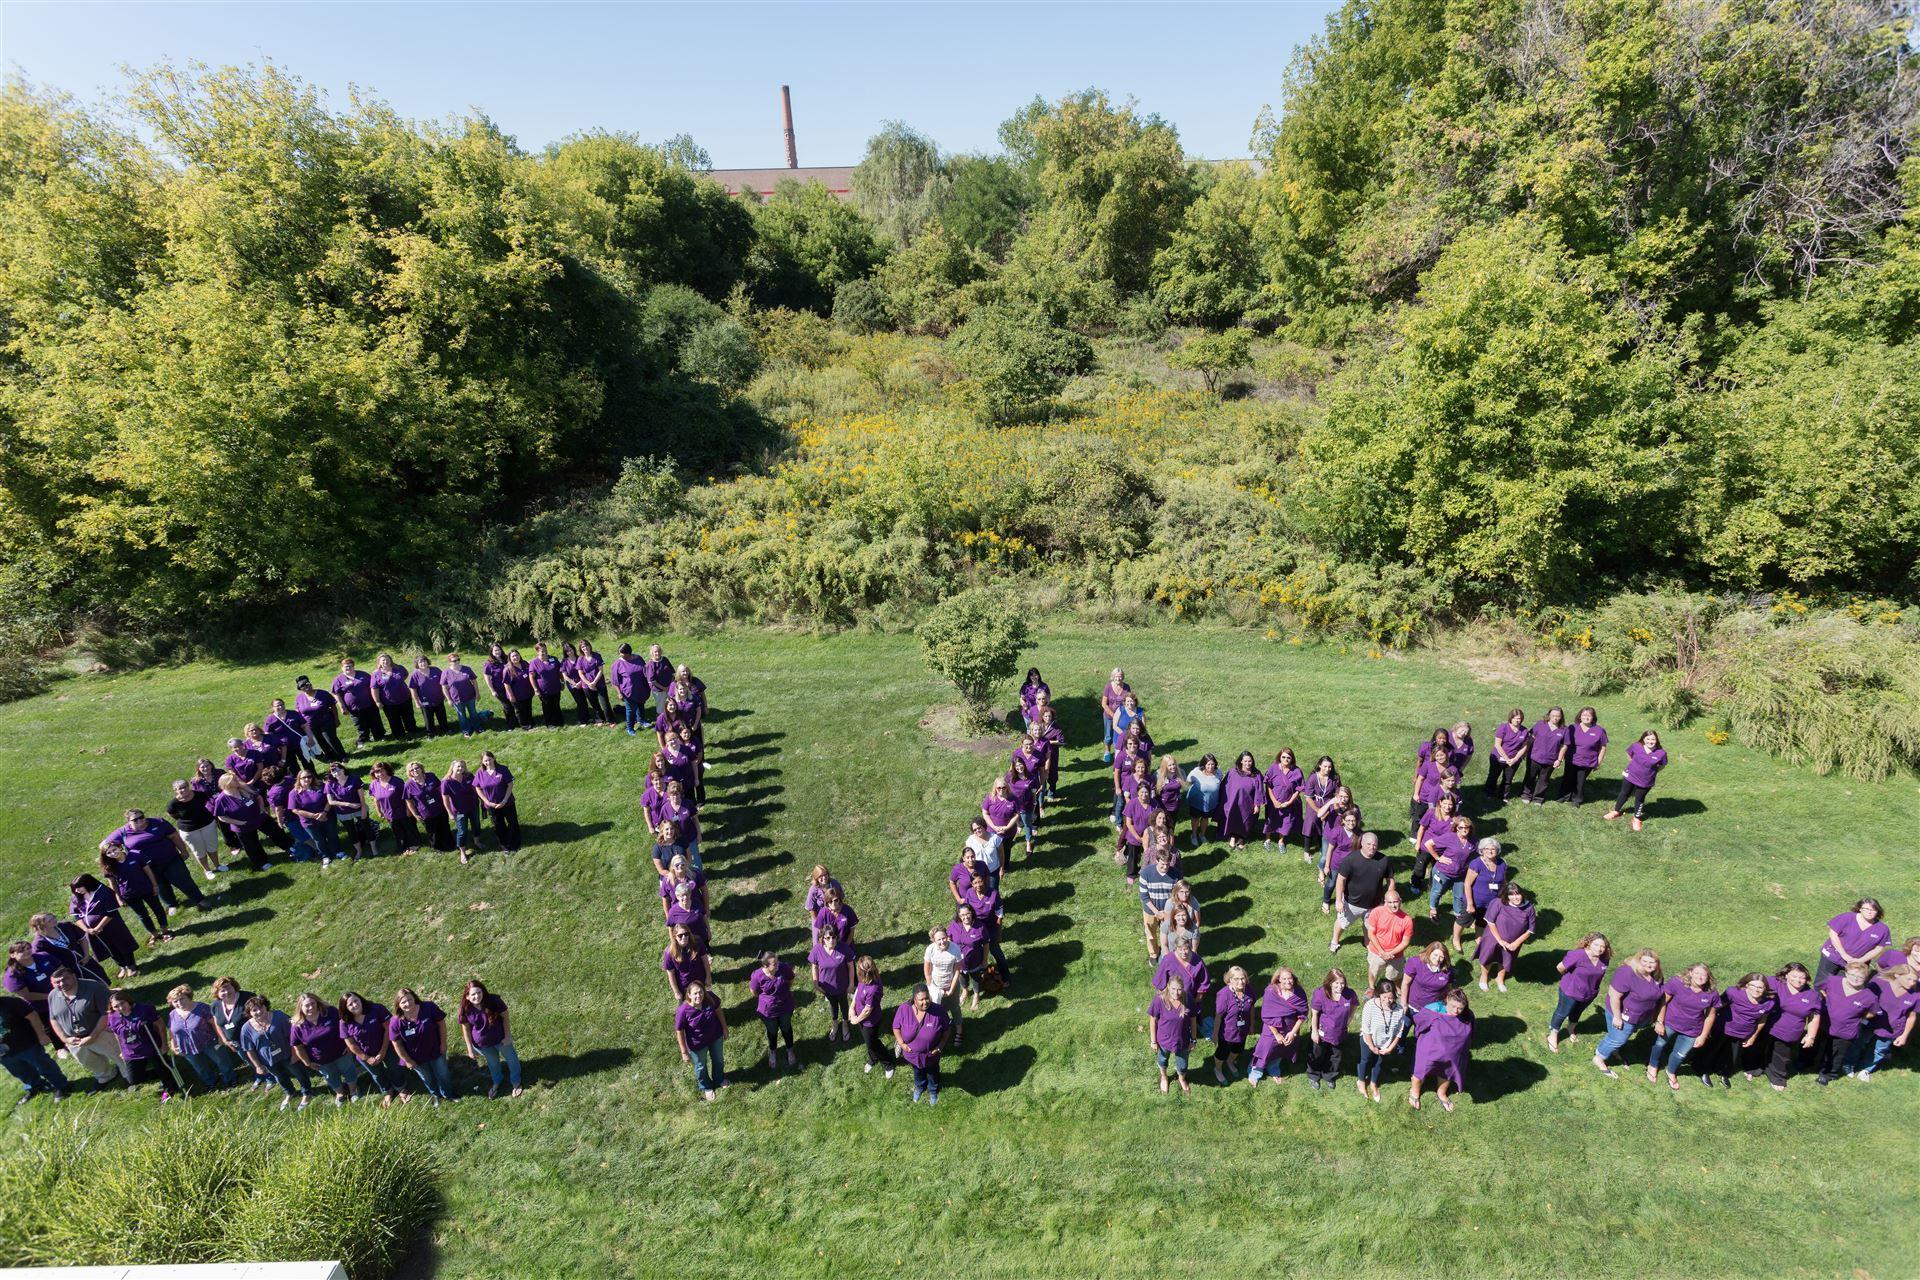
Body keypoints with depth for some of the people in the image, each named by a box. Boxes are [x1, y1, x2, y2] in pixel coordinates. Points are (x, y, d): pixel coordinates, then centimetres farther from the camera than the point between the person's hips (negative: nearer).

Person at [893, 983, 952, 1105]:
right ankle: (919, 1087, 64)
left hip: (931, 1054, -1)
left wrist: (941, 1045, -18)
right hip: (912, 1053, 1)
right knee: (918, 1072, 32)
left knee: (932, 1073, 28)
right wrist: (901, 1043, -18)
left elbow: (945, 1030, -12)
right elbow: (896, 1027, -10)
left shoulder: (939, 1011, -28)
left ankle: (933, 1091, 59)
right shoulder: (903, 1010, -26)